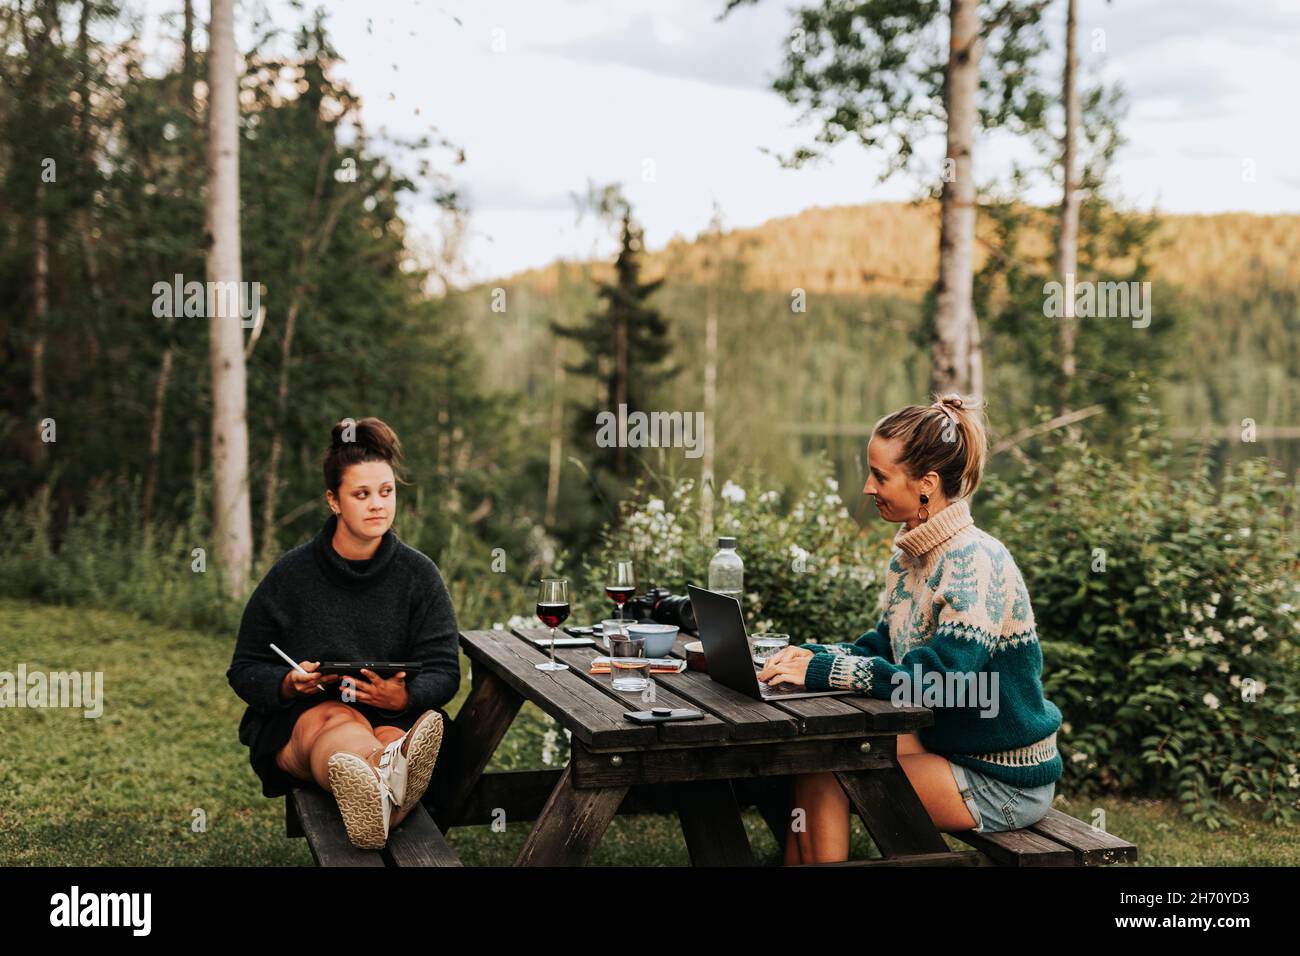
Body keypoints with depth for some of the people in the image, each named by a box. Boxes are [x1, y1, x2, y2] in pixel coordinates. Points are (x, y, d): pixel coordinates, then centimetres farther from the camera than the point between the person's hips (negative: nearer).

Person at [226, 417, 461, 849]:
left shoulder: (419, 575, 5)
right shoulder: (290, 575, 4)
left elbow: (444, 671, -1)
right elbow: (244, 670, 8)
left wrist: (405, 696, -25)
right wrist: (288, 684, -16)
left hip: (395, 716, 2)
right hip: (297, 719, -1)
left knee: (391, 737, -37)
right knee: (337, 718, -39)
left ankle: (373, 800, -75)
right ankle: (388, 772, -77)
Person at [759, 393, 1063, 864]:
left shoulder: (976, 564, -22)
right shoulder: (910, 555, 6)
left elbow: (940, 680, -30)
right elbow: (884, 648, 12)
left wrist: (822, 671, -28)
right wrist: (815, 655, -8)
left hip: (1003, 784, -8)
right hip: (949, 750, 8)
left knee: (822, 780, -17)